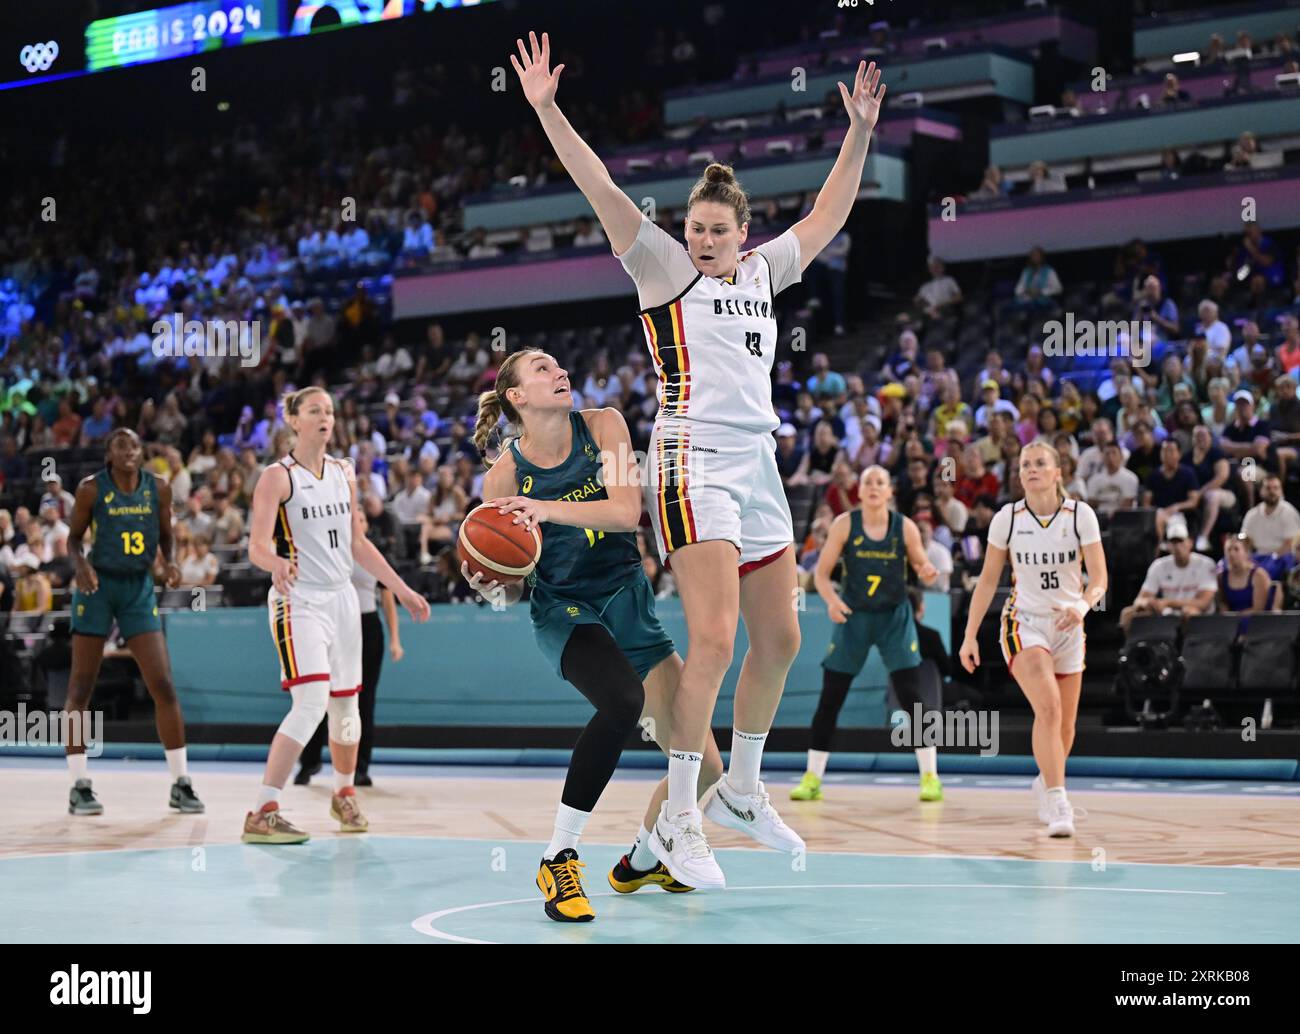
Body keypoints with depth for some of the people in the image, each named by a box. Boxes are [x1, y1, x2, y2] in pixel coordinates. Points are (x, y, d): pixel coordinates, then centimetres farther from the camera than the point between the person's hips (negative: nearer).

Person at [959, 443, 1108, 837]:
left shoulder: (1080, 514, -7)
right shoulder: (1007, 518, -6)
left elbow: (1099, 578, -8)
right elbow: (988, 580, 3)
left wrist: (1083, 604, -30)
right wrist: (970, 635, 0)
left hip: (1068, 626, 2)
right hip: (1024, 623, -2)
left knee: (1065, 723, 10)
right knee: (1048, 707, -24)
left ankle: (1046, 783, 39)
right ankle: (1057, 805, -26)